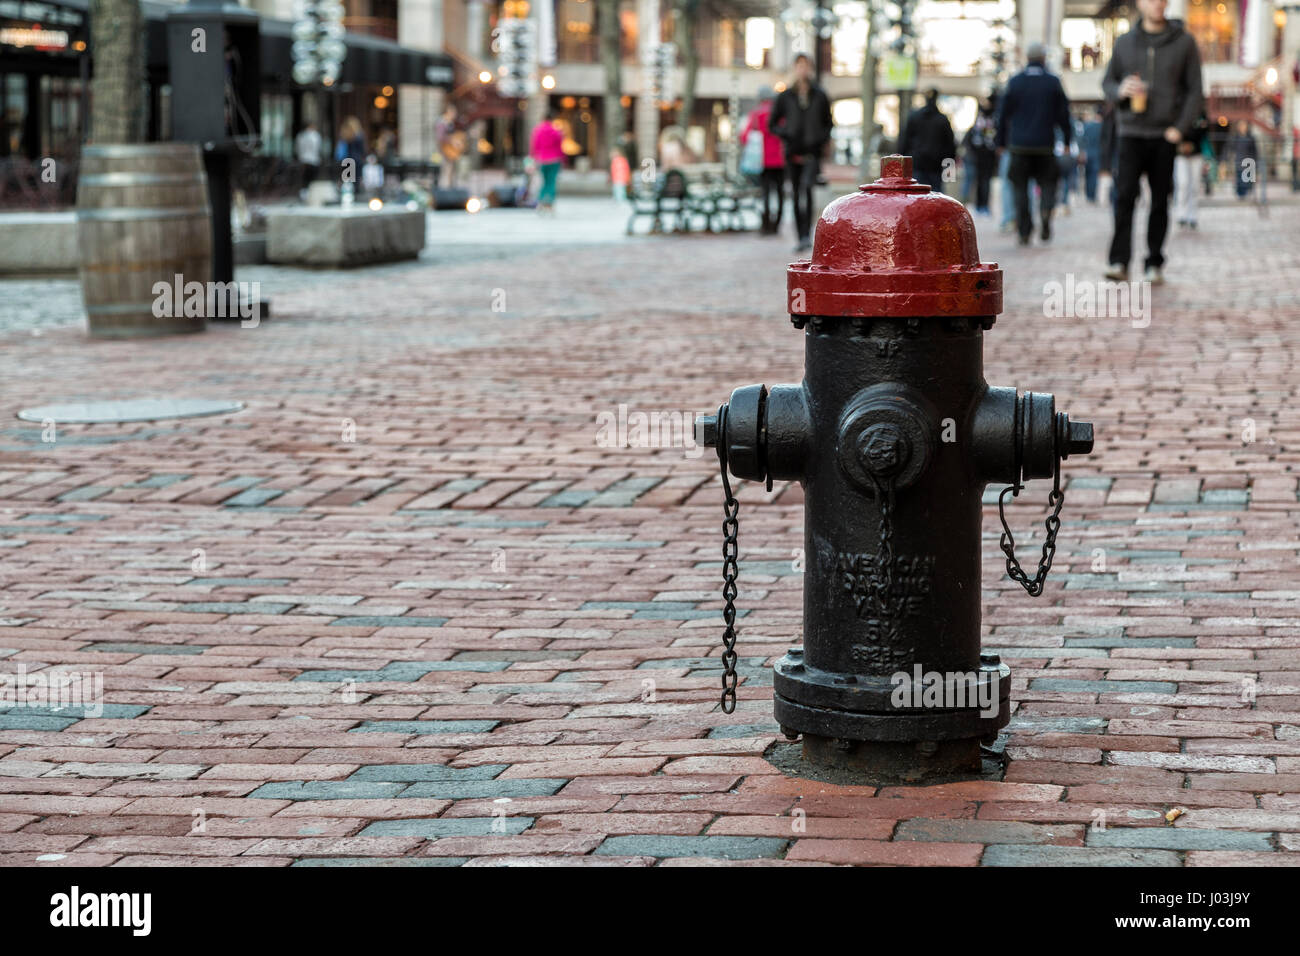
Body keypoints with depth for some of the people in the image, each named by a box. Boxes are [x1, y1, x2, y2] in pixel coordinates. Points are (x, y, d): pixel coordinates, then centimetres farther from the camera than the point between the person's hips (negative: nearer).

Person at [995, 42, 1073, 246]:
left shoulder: (1014, 82, 2)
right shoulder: (1053, 82, 1)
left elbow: (1004, 114, 4)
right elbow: (1063, 113, 2)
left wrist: (1001, 143, 11)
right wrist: (1067, 140, 10)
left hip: (1019, 145, 0)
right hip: (1045, 144, 0)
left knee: (1021, 188, 5)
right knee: (1047, 182, 11)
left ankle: (1024, 231, -1)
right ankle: (1046, 211, -17)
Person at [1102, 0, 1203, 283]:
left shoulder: (1184, 42, 5)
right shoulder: (1125, 43, 9)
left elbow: (1194, 90, 4)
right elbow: (1107, 82, 15)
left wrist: (1180, 128, -8)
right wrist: (1120, 90, -10)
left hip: (1165, 135, 0)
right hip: (1131, 132, 0)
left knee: (1160, 201, 3)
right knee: (1125, 196, -12)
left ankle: (1154, 264, 11)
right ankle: (1118, 262, -14)